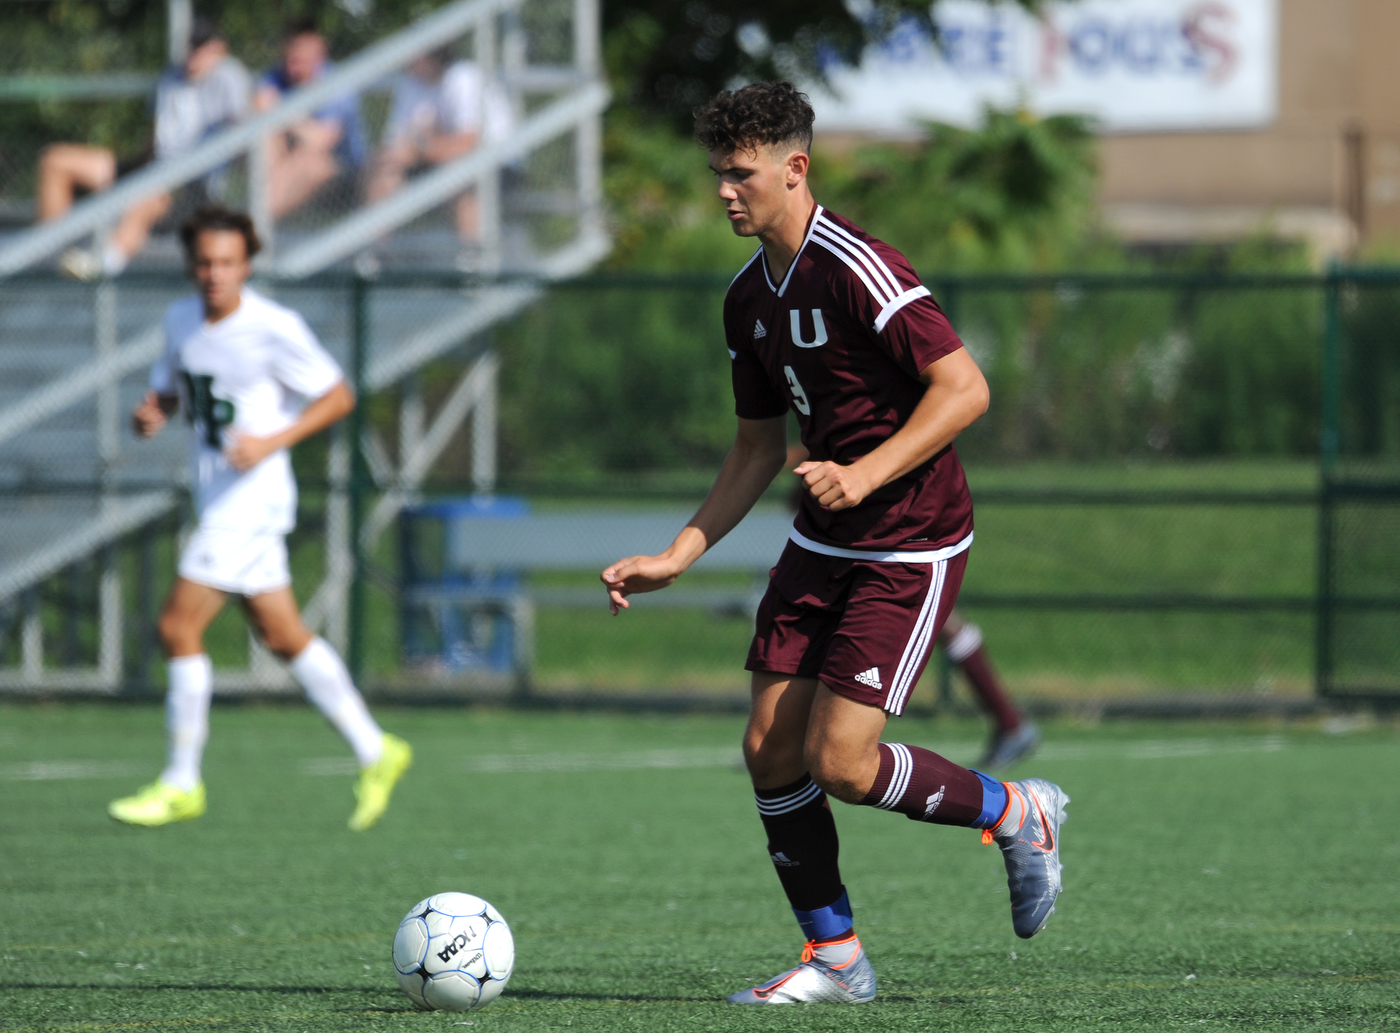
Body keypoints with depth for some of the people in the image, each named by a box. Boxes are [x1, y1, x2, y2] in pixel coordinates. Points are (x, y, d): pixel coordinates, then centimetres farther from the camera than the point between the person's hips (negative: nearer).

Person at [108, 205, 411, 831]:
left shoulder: (274, 329, -14)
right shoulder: (181, 320, 6)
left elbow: (338, 397, -8)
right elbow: (169, 387, 21)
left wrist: (274, 440, -20)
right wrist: (151, 412, -3)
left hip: (252, 498, -8)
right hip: (216, 497, 8)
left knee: (179, 627, -11)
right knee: (282, 637, 13)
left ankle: (181, 784, -1)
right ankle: (373, 751, 24)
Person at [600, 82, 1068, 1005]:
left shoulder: (856, 269, -19)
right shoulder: (749, 297, 9)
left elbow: (964, 388, -22)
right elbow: (760, 447, 18)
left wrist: (868, 473, -29)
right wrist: (678, 557, 11)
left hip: (910, 548, -8)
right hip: (822, 545, 8)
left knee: (839, 764, -12)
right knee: (771, 749, 1)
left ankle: (1017, 814, 12)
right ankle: (835, 957, 12)